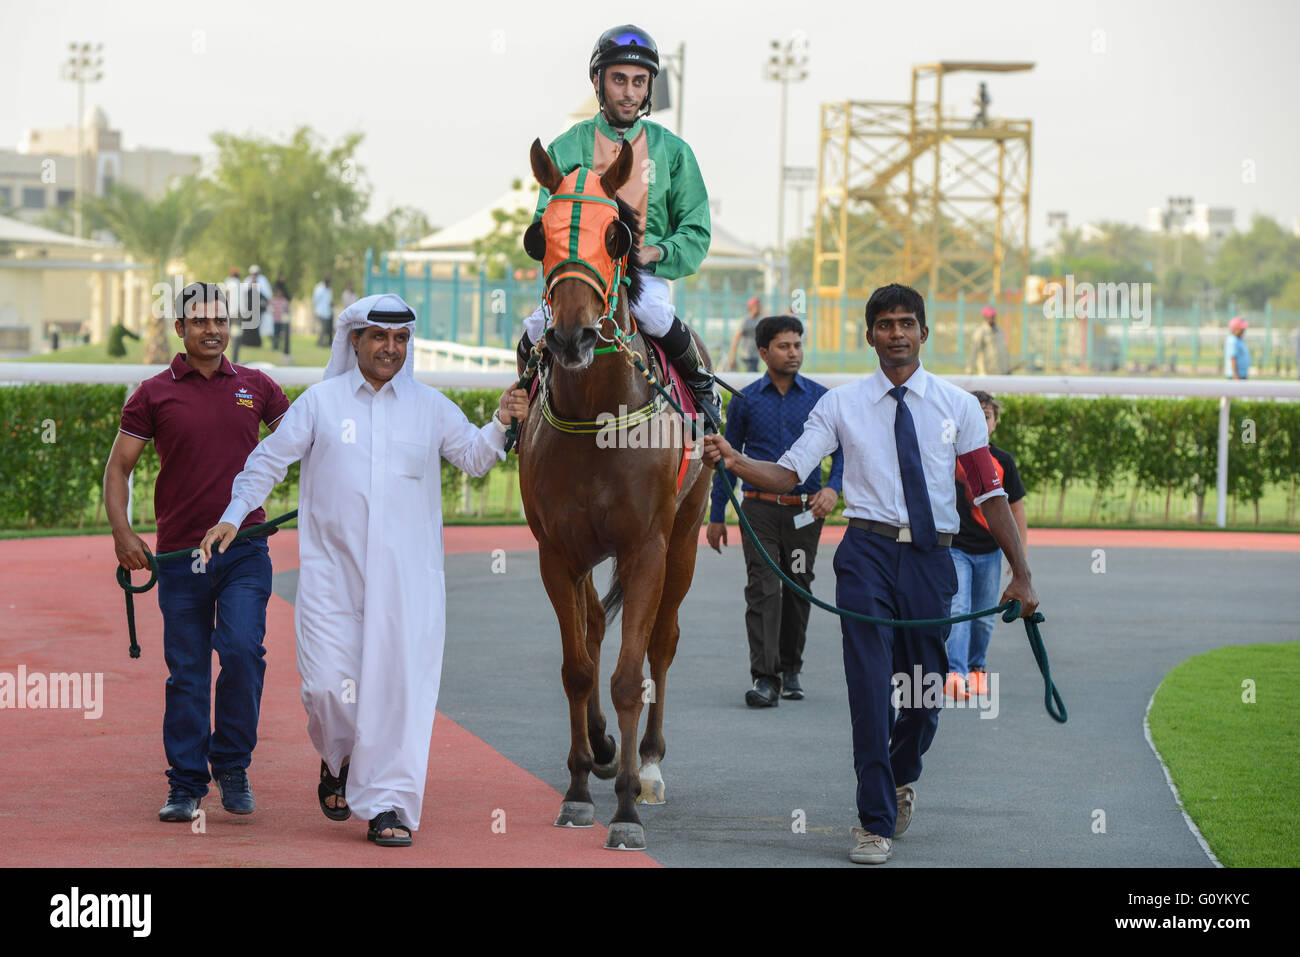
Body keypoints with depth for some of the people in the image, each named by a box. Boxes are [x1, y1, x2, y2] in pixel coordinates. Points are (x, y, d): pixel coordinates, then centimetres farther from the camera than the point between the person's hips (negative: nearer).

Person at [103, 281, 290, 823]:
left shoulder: (256, 388, 8)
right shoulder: (155, 394, 3)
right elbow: (118, 466, 4)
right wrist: (121, 531, -9)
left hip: (244, 551, 0)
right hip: (180, 555, 0)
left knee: (242, 653, -15)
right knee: (186, 674, 3)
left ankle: (232, 764, 4)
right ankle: (186, 786, 12)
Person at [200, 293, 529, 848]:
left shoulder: (430, 407, 9)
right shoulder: (320, 402, 6)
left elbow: (474, 459, 17)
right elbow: (269, 460, 12)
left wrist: (501, 424, -1)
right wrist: (233, 515, 5)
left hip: (407, 573, 1)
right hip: (331, 568, 0)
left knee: (399, 682, -6)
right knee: (327, 683, -5)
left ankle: (388, 801, 1)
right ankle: (338, 760, 27)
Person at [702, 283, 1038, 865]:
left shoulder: (957, 407, 7)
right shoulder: (841, 405, 5)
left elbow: (990, 494, 6)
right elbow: (788, 475, -2)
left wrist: (1021, 574, 1)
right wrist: (733, 462, -21)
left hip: (930, 559, 2)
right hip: (868, 554, -1)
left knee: (926, 693, 9)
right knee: (870, 686, -10)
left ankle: (901, 779, 41)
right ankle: (876, 824, -2)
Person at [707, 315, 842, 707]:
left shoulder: (819, 397, 4)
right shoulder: (745, 400, 4)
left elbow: (841, 449, 5)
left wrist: (832, 487, -15)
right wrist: (717, 516, 8)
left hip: (805, 510, 1)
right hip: (761, 509, -1)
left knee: (797, 591, 9)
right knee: (763, 590, -11)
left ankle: (790, 670, 23)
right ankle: (765, 678, -15)